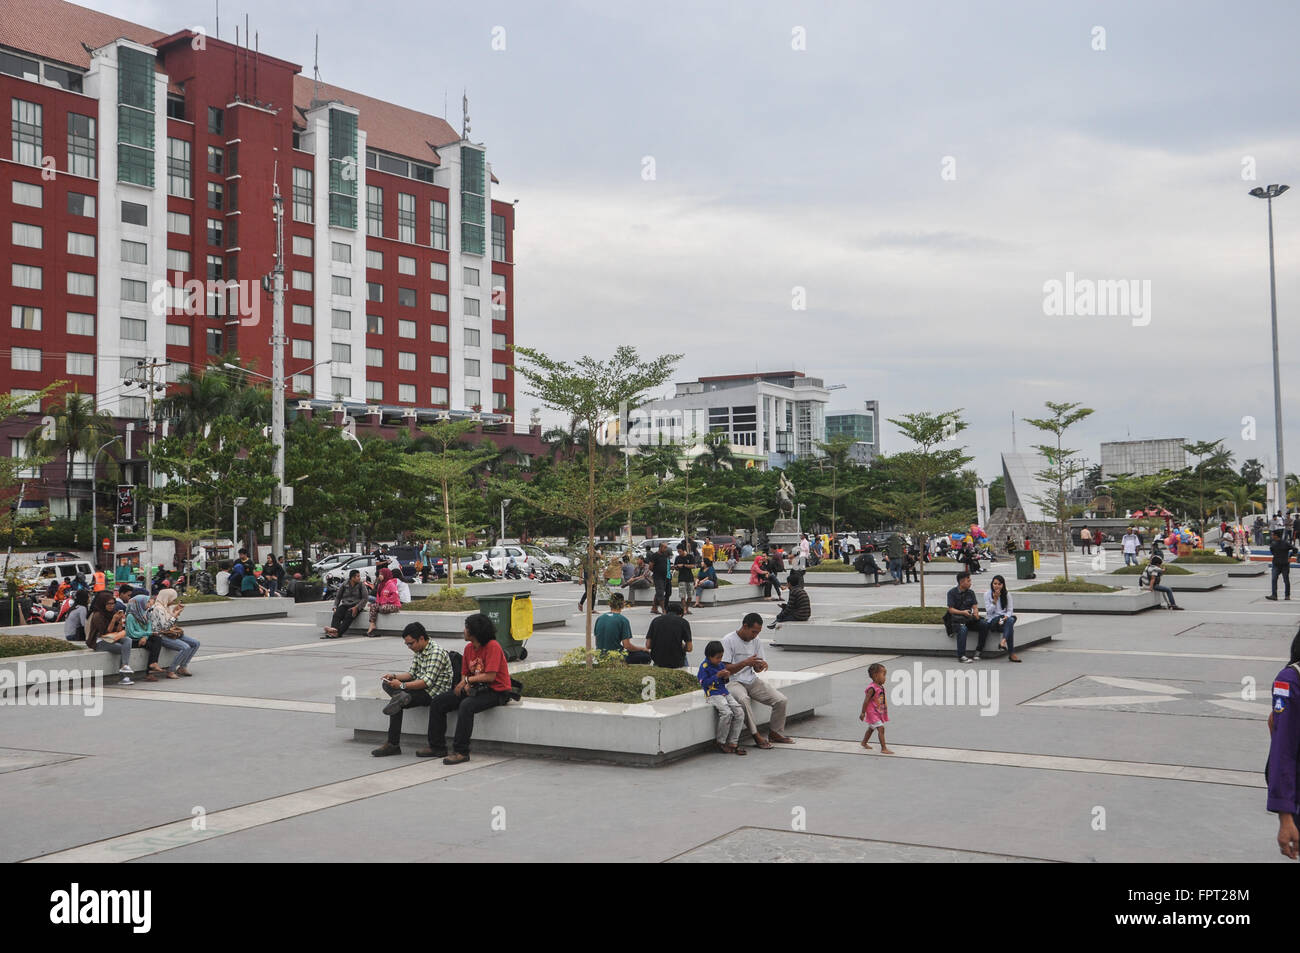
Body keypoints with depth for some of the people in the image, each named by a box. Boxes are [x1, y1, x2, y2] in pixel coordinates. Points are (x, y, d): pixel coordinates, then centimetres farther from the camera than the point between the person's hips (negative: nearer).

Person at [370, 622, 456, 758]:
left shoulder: (436, 652, -20)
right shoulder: (419, 650, 10)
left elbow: (428, 682, -24)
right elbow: (411, 673, 16)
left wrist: (402, 685, -23)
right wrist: (394, 676, -3)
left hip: (435, 692, -10)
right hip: (422, 687, 10)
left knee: (398, 704, -23)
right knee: (386, 684, -3)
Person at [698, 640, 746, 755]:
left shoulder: (720, 665, 14)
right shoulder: (704, 666, -6)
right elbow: (704, 683, -14)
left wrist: (726, 677, 0)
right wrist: (717, 676, -17)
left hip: (725, 693, 7)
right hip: (713, 694, -7)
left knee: (739, 712, -10)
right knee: (727, 713, -28)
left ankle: (732, 743, -4)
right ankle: (720, 742, -10)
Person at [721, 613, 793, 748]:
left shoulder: (756, 641, 8)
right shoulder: (729, 641, -11)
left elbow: (756, 669, 14)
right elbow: (725, 669, -16)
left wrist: (761, 665, -11)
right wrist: (746, 662, -26)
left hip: (752, 681, 6)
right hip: (733, 682, -6)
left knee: (782, 700, -10)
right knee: (743, 699, -40)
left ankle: (774, 733, 10)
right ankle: (756, 736, -29)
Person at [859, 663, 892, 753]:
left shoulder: (881, 687, 4)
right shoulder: (872, 688, -24)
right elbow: (866, 700, -20)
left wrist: (885, 711, 20)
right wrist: (863, 713, -18)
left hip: (879, 713, 10)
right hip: (872, 713, -10)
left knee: (871, 728, 24)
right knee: (881, 728, -16)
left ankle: (864, 743, 43)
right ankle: (883, 749, -14)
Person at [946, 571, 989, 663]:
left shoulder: (970, 593, 14)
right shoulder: (952, 592, -2)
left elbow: (975, 606, 7)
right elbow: (951, 609, -8)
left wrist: (976, 613, -17)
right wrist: (962, 612, -24)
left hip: (969, 618, 5)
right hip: (956, 618, -5)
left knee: (984, 625, -22)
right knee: (962, 629, -38)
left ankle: (978, 651, -14)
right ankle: (961, 656, -36)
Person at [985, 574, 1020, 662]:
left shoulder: (1007, 595, 10)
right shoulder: (987, 594, 2)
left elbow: (1010, 610, 6)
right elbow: (989, 611, -4)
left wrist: (1006, 616, -16)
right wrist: (995, 599, -14)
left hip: (1005, 618, 3)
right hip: (992, 621, -3)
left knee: (1010, 620, -37)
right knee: (1010, 627, -34)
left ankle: (1003, 641, -52)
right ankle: (1011, 654, -41)